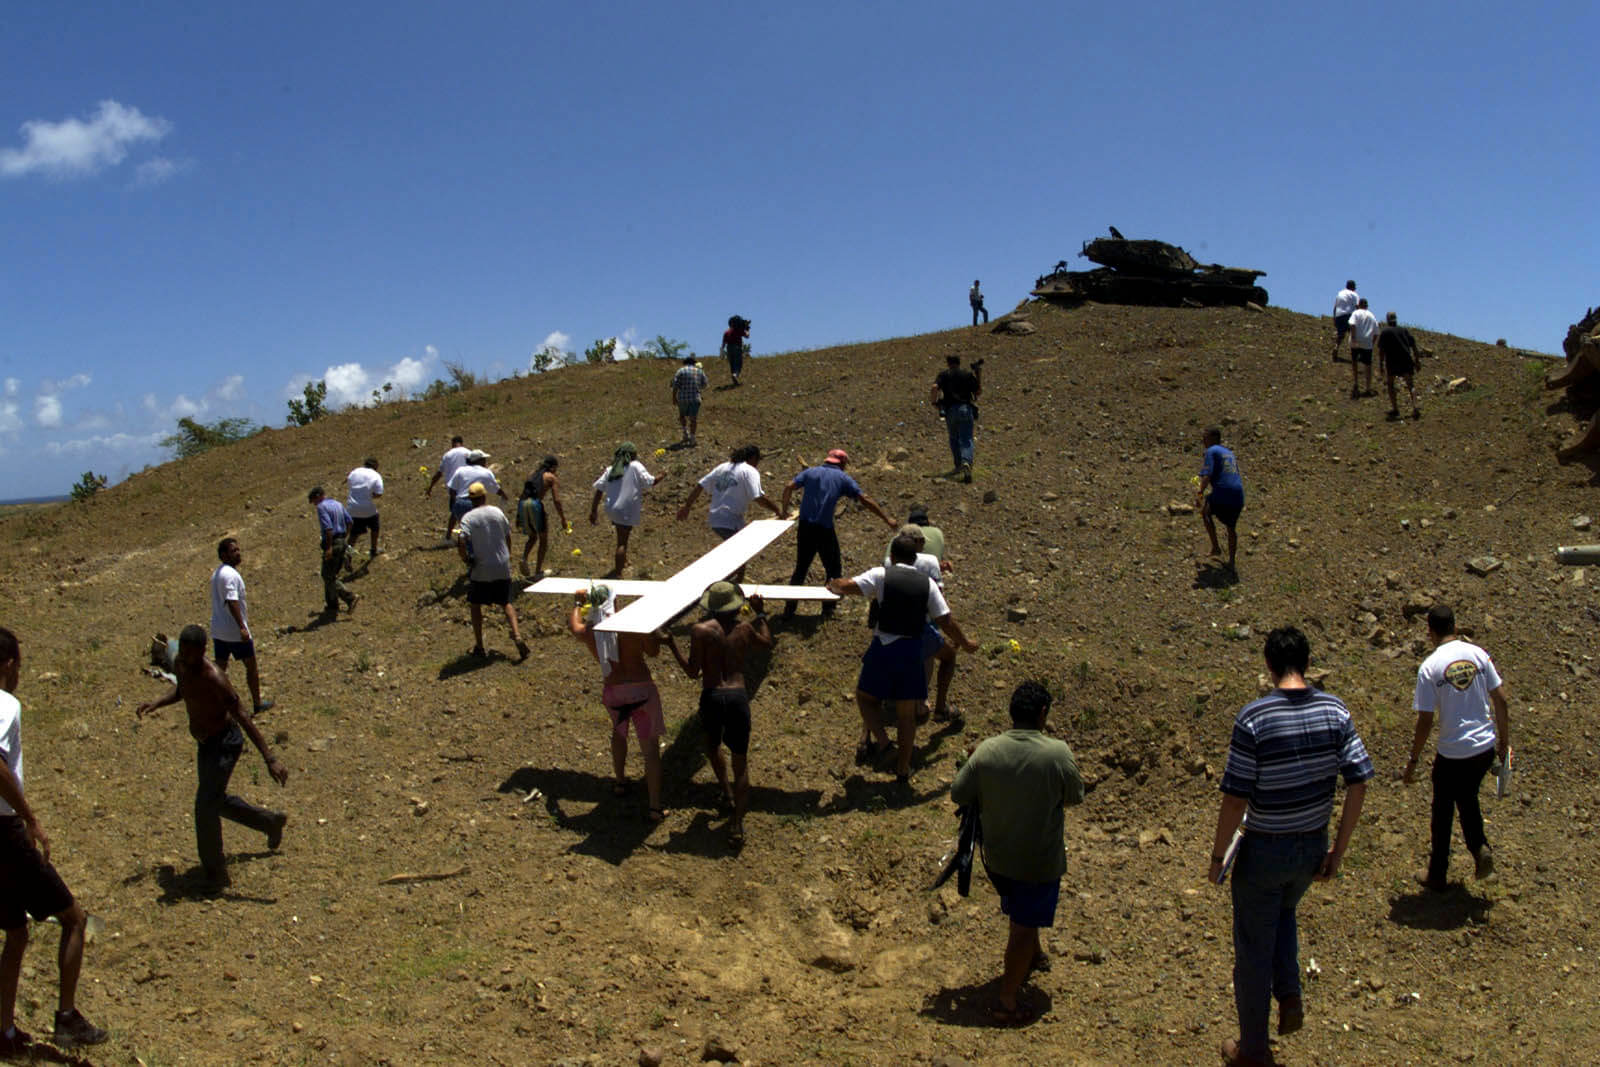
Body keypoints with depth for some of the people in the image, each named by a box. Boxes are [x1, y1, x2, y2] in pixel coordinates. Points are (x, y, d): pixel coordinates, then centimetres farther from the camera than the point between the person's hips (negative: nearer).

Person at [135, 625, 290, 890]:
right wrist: (156, 703, -1)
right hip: (207, 743, 9)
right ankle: (271, 822, 41)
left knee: (205, 806, -12)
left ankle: (215, 875, 2)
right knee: (216, 801, 22)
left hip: (224, 742, -9)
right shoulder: (180, 666, -5)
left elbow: (244, 718, -29)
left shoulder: (214, 678, -30)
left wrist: (270, 759, -31)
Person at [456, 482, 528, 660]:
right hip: (502, 568, 3)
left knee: (475, 605, 14)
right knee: (506, 603, 16)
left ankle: (478, 645, 17)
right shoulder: (497, 512, 1)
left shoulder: (468, 518, -11)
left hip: (480, 571, -3)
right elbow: (508, 537, 8)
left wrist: (466, 560, -7)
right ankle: (517, 636, -4)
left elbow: (461, 542, -24)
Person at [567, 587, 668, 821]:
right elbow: (653, 651, -1)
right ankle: (655, 807, 2)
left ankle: (620, 783, 45)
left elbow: (573, 625, 22)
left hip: (613, 692, 3)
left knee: (618, 732, 34)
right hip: (642, 689, -3)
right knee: (650, 748, 3)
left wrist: (579, 604, 39)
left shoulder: (588, 631, -4)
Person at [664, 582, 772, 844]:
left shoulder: (700, 631, -5)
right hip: (739, 696, 1)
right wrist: (760, 614, 38)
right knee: (741, 761, 8)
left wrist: (672, 646, 6)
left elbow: (693, 672, -5)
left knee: (712, 744, 31)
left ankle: (727, 793, 29)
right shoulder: (744, 630, 5)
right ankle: (737, 825, 4)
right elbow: (767, 643, 26)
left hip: (711, 697, -1)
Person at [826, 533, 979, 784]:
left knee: (865, 696, 20)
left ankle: (883, 741, -1)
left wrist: (833, 585, 11)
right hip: (912, 650, 2)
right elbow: (947, 622, 2)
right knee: (907, 713, 14)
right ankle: (903, 769, 20)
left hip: (883, 648, -2)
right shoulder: (928, 583, 3)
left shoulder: (881, 575, -4)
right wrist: (965, 643, 18)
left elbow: (846, 587, -12)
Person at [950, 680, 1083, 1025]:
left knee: (1022, 913, 29)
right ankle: (1006, 1001, 12)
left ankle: (1033, 954, 54)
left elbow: (958, 794, -5)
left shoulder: (987, 751, -14)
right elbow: (1075, 796, -4)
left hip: (997, 856, 4)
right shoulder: (1058, 753, -21)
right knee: (1024, 926, 7)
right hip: (1040, 860, -4)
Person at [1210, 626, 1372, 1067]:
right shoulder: (1335, 711, -7)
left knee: (1253, 949, 13)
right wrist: (1338, 851, 5)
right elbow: (1358, 785, -5)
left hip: (1264, 850, -5)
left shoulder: (1253, 718, -21)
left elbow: (1235, 799, -19)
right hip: (1312, 846, 5)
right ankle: (1290, 996, 21)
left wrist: (1218, 855, -6)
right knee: (1284, 914, 35)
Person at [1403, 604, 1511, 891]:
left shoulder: (1429, 667, -14)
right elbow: (1501, 701, 2)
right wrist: (1504, 742, 14)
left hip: (1452, 754, -4)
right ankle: (1480, 848, 7)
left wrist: (1412, 762, -2)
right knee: (1468, 799, 28)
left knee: (1442, 812, 14)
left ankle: (1437, 876, 26)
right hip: (1486, 747, 4)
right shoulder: (1478, 654, -2)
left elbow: (1425, 722, -13)